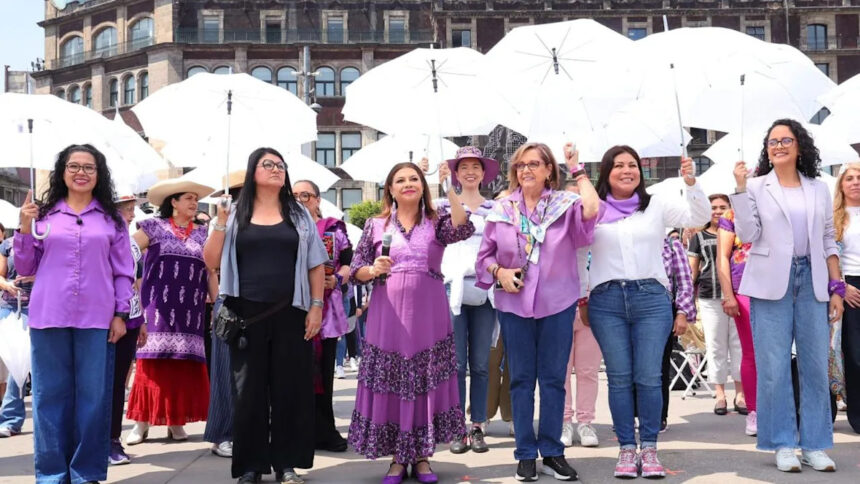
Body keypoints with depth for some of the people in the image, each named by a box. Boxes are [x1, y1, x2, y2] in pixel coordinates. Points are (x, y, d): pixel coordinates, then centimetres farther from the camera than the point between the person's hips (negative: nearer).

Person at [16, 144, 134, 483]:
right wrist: (24, 229, -3)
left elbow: (124, 272, 8)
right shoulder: (44, 214, 9)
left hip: (96, 320, 0)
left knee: (93, 397, 2)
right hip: (49, 318, 1)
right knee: (50, 397, 5)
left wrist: (120, 314, 1)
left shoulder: (111, 219, 9)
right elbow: (26, 268, 9)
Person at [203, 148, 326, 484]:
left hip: (290, 314, 1)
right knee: (249, 389, 4)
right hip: (246, 314, -1)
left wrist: (316, 306, -1)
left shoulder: (299, 215, 9)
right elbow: (211, 262, 2)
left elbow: (316, 265, 8)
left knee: (289, 388, 3)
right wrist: (220, 222, -8)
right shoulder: (235, 214, 6)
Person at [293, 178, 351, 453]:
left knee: (323, 370, 3)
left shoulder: (334, 228, 11)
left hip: (326, 309, 1)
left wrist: (337, 280, -9)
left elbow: (349, 263, 9)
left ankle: (322, 431, 11)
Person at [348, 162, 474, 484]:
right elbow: (356, 272, 5)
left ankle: (422, 457, 16)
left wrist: (449, 189, -22)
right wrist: (373, 269, -16)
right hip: (388, 316, 0)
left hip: (428, 316, 0)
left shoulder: (436, 222, 5)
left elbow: (463, 230, -18)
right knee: (390, 384, 2)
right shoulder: (375, 225, 7)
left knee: (427, 383, 3)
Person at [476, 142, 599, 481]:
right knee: (521, 379, 7)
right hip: (514, 304, 1)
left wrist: (577, 170, -13)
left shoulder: (565, 205, -2)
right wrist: (498, 272, -10)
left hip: (558, 304, -1)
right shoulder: (502, 209, 4)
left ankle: (552, 452, 18)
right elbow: (485, 254, 10)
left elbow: (591, 210, -23)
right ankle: (526, 453, 17)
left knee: (554, 378, 7)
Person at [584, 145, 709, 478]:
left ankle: (649, 448, 8)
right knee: (619, 377, 3)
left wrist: (691, 183, -13)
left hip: (652, 297, 0)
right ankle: (627, 448, 11)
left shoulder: (657, 205, 7)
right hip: (606, 300, 0)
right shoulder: (594, 209, 6)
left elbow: (700, 218, -1)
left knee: (649, 376, -2)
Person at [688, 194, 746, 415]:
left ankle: (740, 393, 11)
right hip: (710, 297, 0)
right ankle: (720, 395, 10)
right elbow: (693, 270, 13)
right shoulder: (699, 237, 11)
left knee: (738, 342, 2)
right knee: (715, 345, 3)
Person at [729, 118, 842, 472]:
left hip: (812, 282, 3)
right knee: (774, 368, -2)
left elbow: (828, 242, 13)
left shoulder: (818, 189, 12)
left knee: (816, 366, 3)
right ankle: (783, 445, 8)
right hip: (771, 284, -2)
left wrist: (837, 288, 7)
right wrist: (740, 189, -10)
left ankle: (814, 445, 12)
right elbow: (748, 235, -6)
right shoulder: (756, 188, 4)